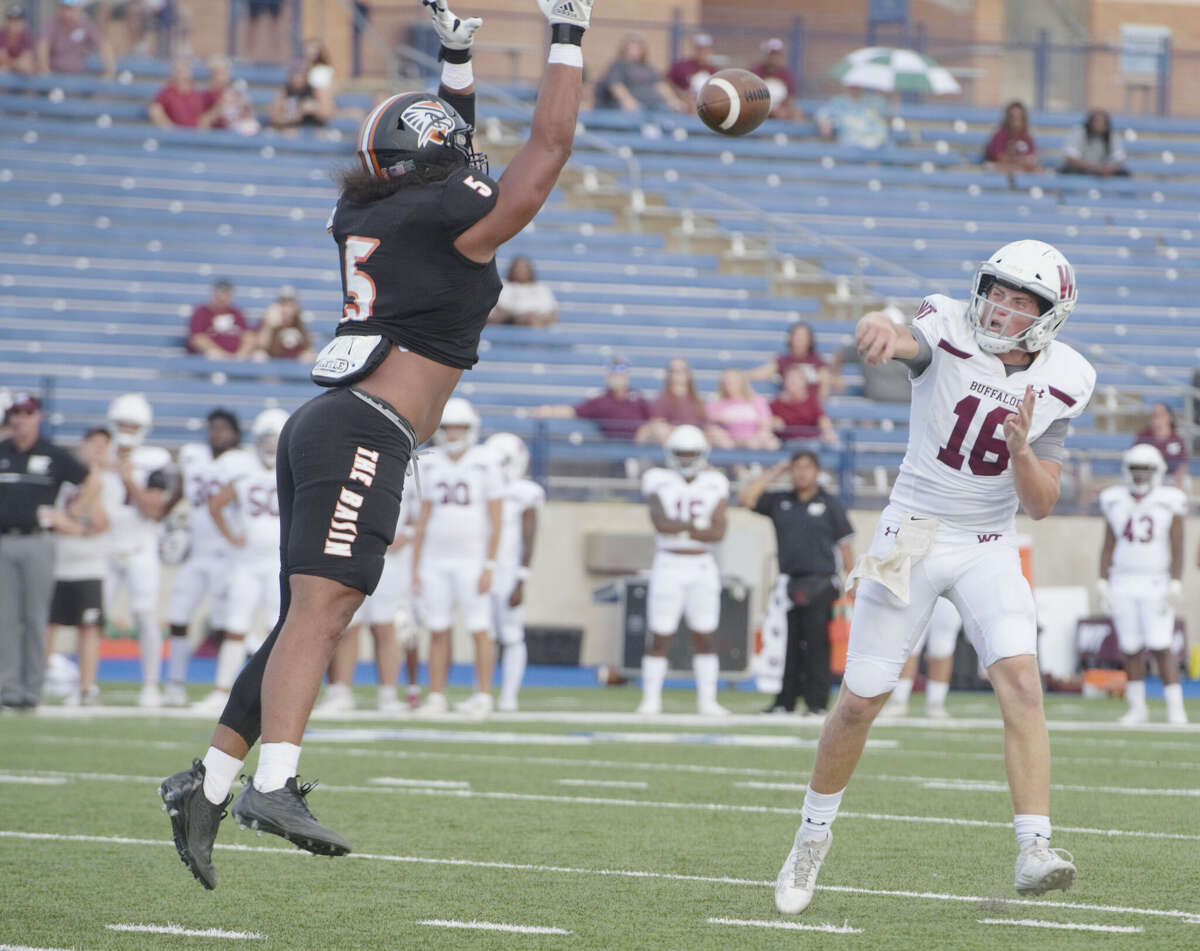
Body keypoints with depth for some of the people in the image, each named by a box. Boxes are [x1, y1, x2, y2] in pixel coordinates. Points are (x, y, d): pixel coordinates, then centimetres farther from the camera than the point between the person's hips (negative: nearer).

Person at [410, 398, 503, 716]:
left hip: (471, 559, -4)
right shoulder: (431, 466, 7)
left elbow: (496, 519, -5)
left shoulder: (485, 464, -4)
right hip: (435, 560, 4)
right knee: (438, 631, 4)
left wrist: (489, 566, -11)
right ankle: (436, 696, 8)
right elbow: (422, 521, 10)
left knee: (480, 630, -4)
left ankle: (483, 696, 1)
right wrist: (415, 568, 7)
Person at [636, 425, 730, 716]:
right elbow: (661, 523, -17)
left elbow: (719, 532, -6)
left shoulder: (714, 484, 6)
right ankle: (651, 699, 5)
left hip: (703, 568, 3)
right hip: (669, 566, -3)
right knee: (660, 637, -2)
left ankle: (707, 700, 10)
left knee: (706, 637, 4)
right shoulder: (659, 481, -1)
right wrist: (697, 526, -12)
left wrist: (678, 529, -13)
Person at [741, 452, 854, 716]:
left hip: (820, 583, -3)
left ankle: (816, 702, -3)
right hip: (789, 583, 3)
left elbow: (845, 544, 5)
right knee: (788, 643, 5)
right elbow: (746, 497, 5)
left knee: (816, 643, -6)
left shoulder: (830, 504, 6)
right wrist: (773, 473, 7)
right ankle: (784, 701, 10)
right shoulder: (779, 502, 13)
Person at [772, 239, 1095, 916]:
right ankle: (814, 838, 26)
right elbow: (905, 341, -38)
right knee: (861, 702, 4)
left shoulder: (1058, 385, -3)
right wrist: (881, 330, -63)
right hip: (912, 536, -1)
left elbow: (1041, 505, -3)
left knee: (1021, 680, -21)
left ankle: (1035, 852, -25)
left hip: (989, 549, 1)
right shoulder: (949, 333, -12)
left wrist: (1021, 447, -24)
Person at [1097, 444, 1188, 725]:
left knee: (1160, 647, -10)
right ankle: (1137, 708, 14)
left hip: (1156, 583, -3)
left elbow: (1178, 549, -5)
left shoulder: (1169, 503, -4)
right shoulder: (1115, 502, 6)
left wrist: (1176, 584, -13)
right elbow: (1108, 546, 10)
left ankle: (1175, 708, -4)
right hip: (1123, 584, 3)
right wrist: (1102, 582, 3)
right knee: (1132, 649, 5)